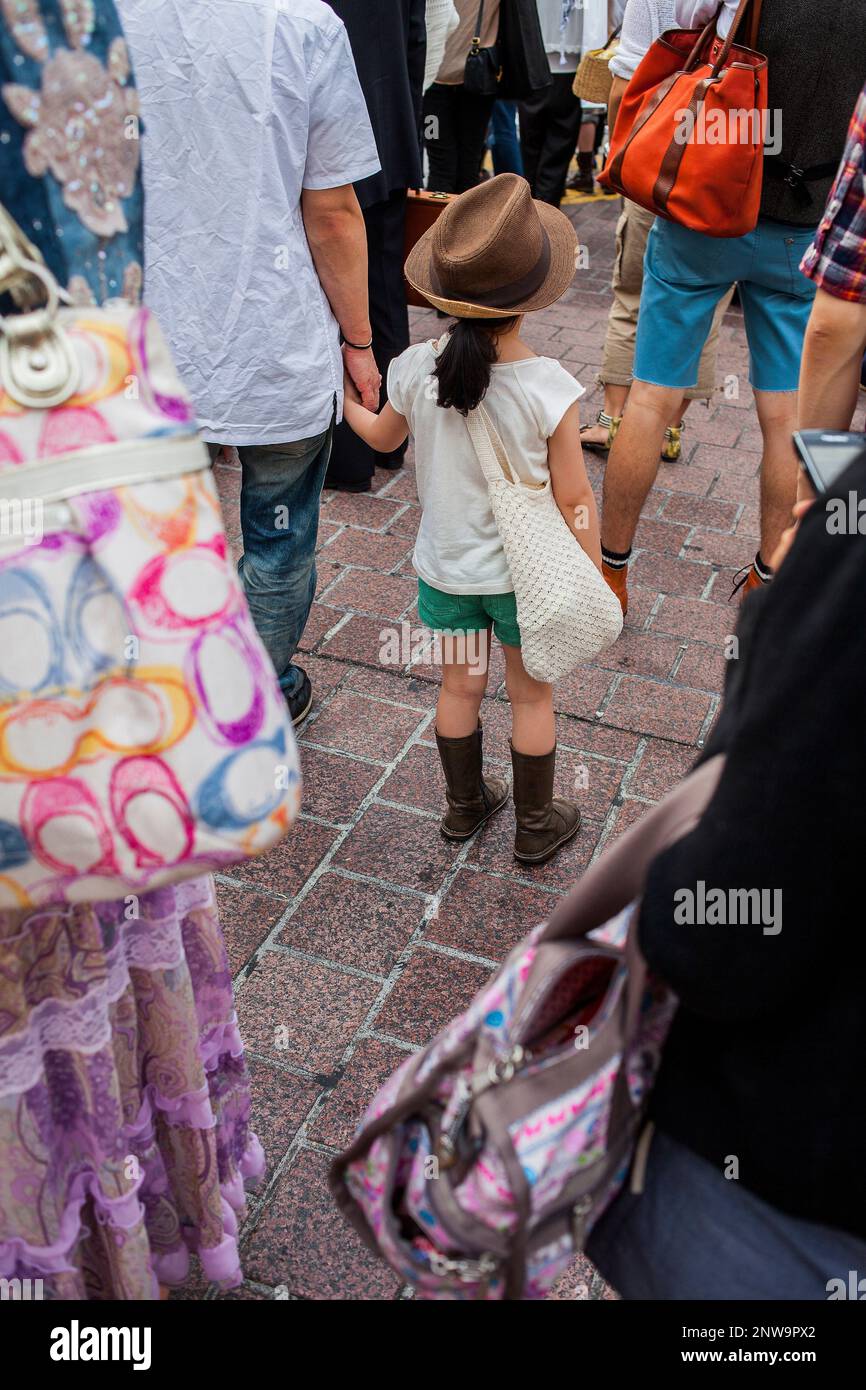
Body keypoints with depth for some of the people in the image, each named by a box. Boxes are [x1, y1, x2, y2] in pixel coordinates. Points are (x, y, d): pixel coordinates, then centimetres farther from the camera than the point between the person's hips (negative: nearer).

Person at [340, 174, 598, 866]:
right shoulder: (550, 388, -23)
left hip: (445, 570, 3)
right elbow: (574, 499, -15)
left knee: (460, 687, 21)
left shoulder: (415, 369, -13)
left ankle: (465, 805, 40)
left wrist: (343, 400, 29)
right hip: (524, 576, -3)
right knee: (532, 698, 16)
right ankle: (536, 827, 32)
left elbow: (381, 436, 8)